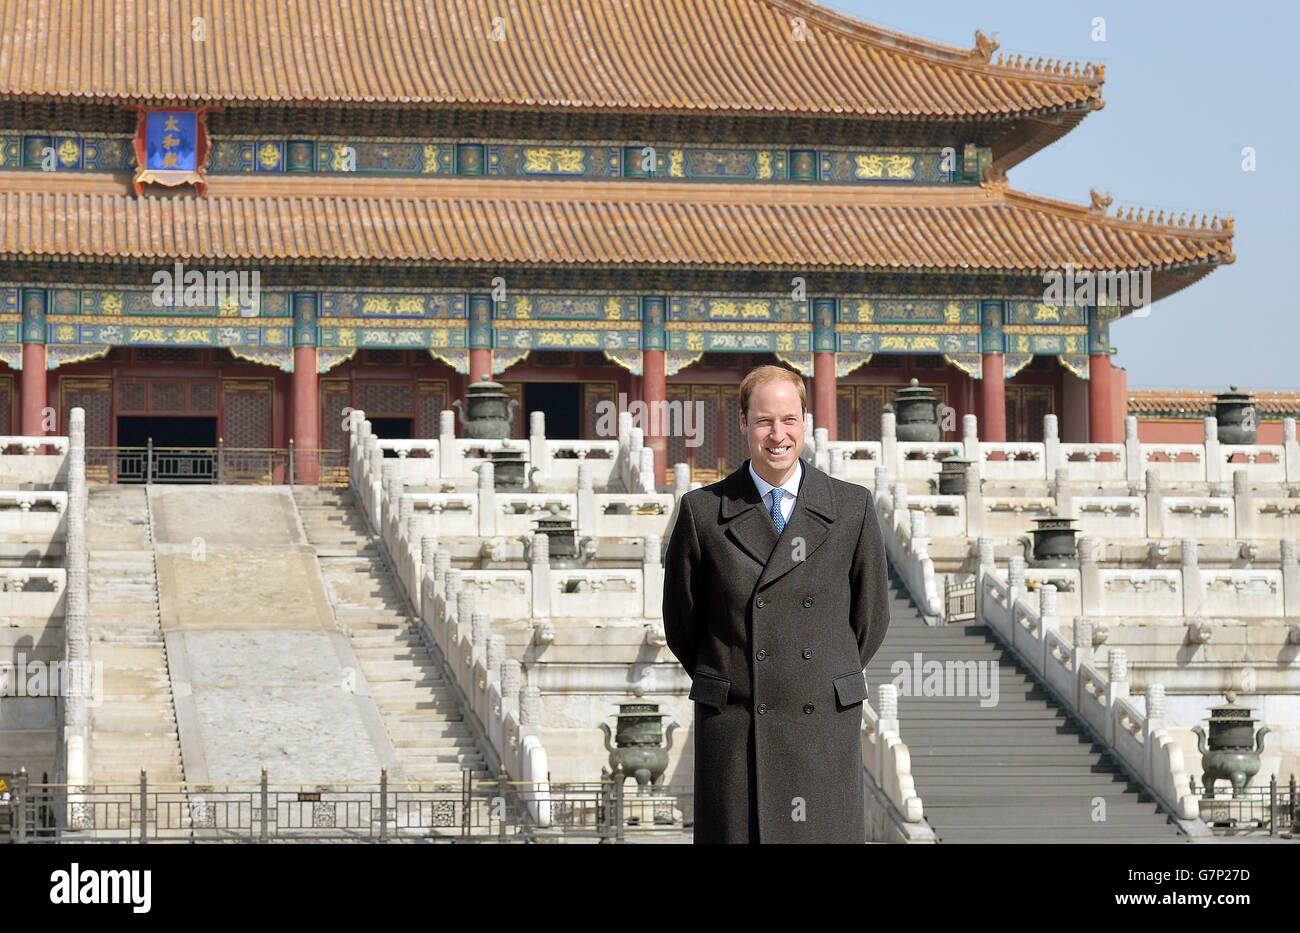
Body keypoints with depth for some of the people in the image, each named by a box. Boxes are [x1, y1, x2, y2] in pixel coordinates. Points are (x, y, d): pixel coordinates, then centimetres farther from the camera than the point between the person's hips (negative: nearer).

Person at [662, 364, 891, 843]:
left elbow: (870, 617, 13)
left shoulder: (852, 508, 3)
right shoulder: (702, 512, 1)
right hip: (734, 731, -1)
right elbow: (681, 622, 13)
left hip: (824, 728, 1)